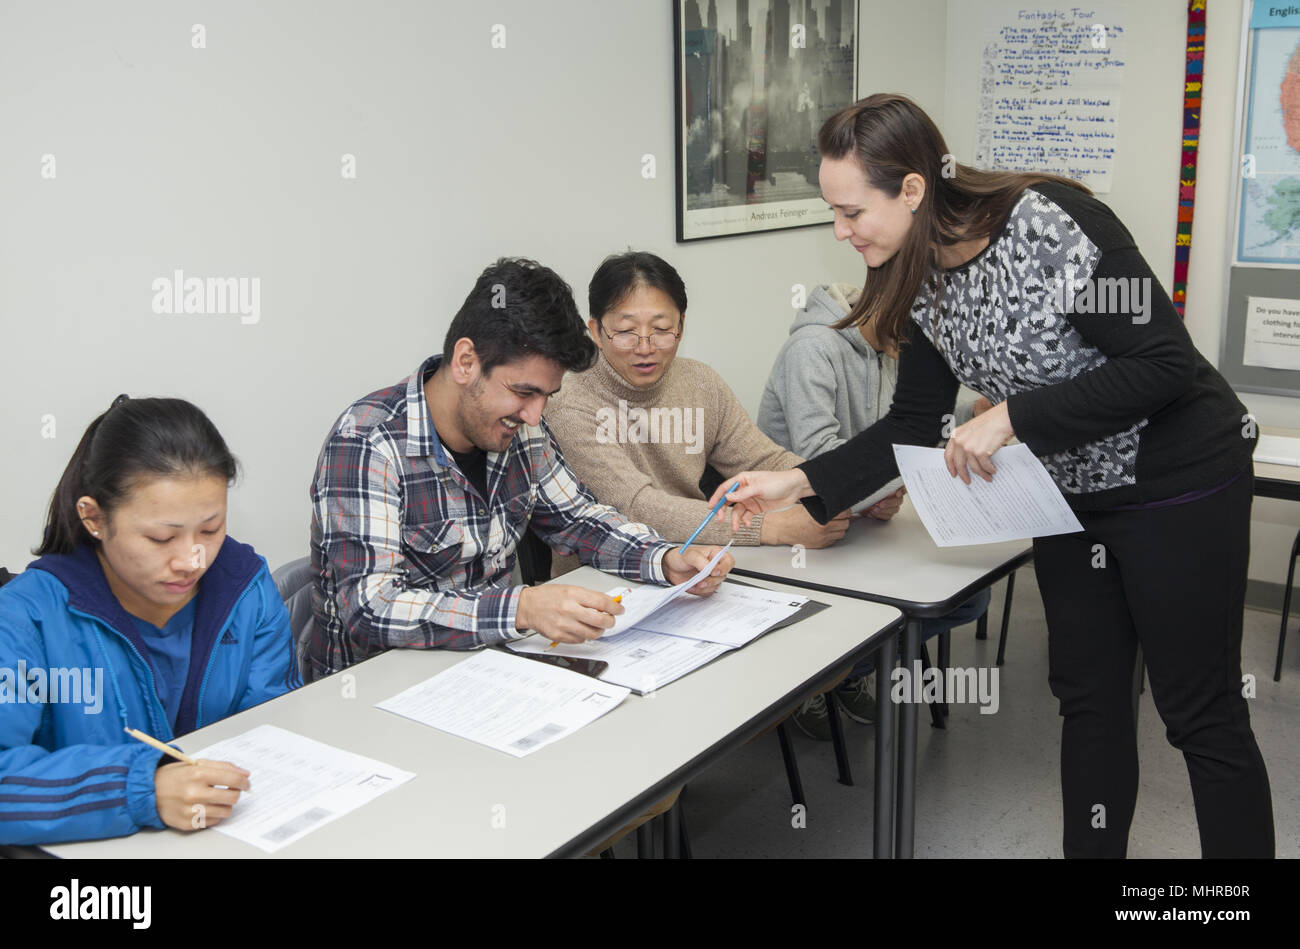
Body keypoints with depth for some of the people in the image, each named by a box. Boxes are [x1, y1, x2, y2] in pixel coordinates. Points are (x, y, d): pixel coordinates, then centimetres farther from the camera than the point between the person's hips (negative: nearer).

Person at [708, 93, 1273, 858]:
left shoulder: (1052, 221, -26)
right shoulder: (923, 286, -4)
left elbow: (1165, 365, -26)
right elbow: (914, 428, 3)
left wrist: (1012, 416, -29)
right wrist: (796, 484, -5)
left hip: (1179, 483, -6)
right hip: (1072, 492, 7)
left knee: (1203, 713, 4)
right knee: (1089, 699, 14)